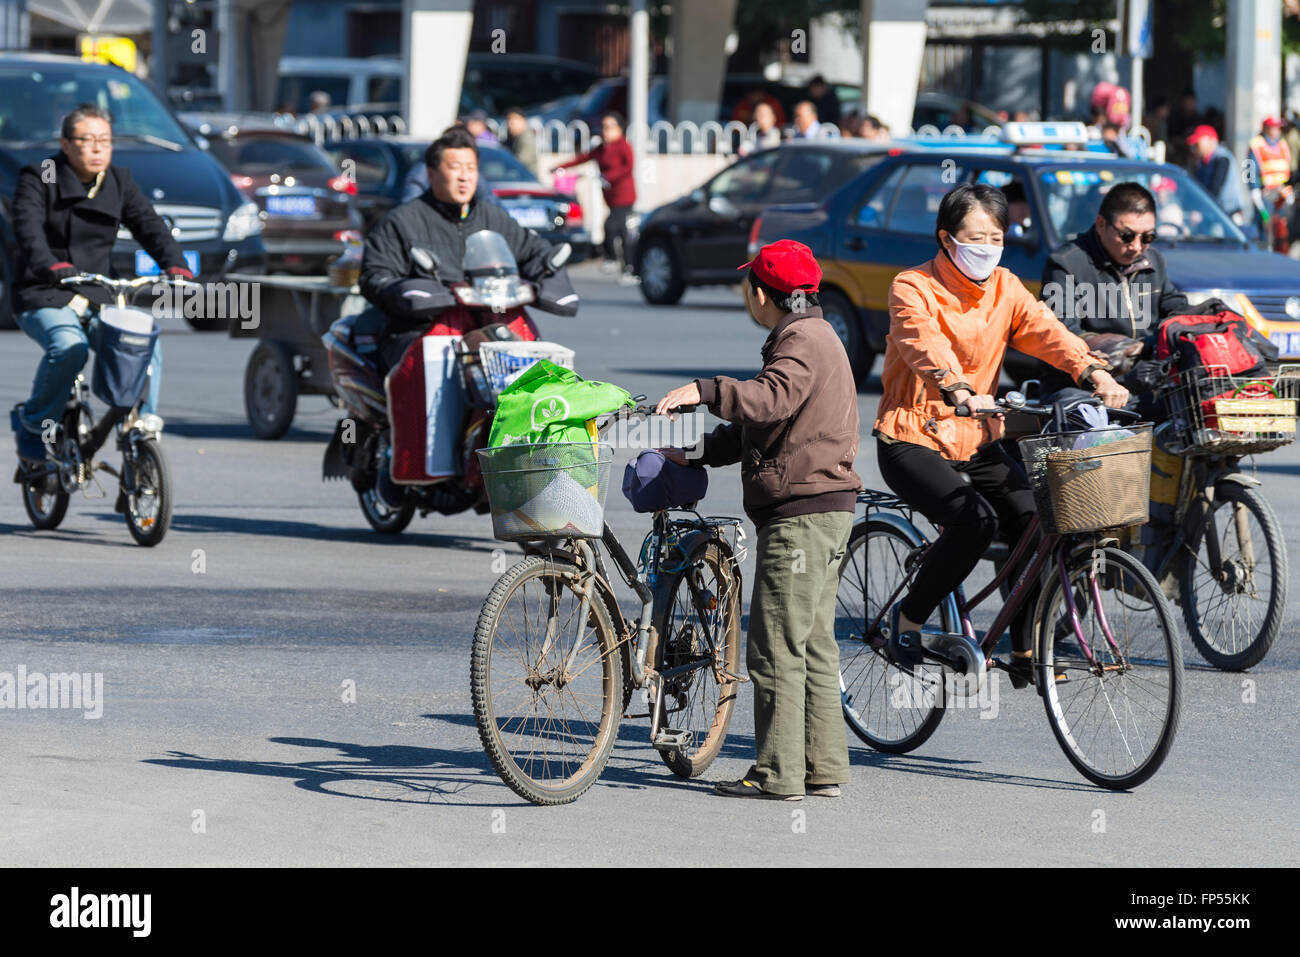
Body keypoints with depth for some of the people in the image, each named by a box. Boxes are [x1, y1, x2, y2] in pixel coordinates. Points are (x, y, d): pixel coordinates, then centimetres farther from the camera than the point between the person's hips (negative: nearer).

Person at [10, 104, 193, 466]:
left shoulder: (119, 182, 11)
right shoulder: (39, 179, -3)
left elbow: (151, 227, 1)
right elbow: (28, 229, -19)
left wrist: (175, 266, -19)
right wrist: (53, 267, -38)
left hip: (99, 299, 4)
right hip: (45, 299, -4)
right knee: (69, 348, -34)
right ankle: (32, 425, -9)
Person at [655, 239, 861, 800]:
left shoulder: (802, 340, -12)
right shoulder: (813, 336, 21)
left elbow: (772, 399, -34)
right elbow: (759, 426, 26)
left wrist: (703, 391, -42)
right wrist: (695, 453, 22)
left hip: (801, 515, -11)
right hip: (822, 510, 11)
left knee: (776, 648, -8)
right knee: (814, 644, 12)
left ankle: (778, 773, -8)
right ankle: (823, 769, 14)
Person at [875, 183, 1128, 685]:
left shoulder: (1004, 288, 6)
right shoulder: (913, 289, -11)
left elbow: (1046, 331, -12)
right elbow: (928, 347, -30)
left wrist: (1094, 373, -31)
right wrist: (961, 393, -51)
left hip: (977, 443, 6)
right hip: (913, 442, -6)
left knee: (1036, 525, -14)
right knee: (975, 520, -29)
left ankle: (1025, 655, -1)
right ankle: (908, 618, -7)